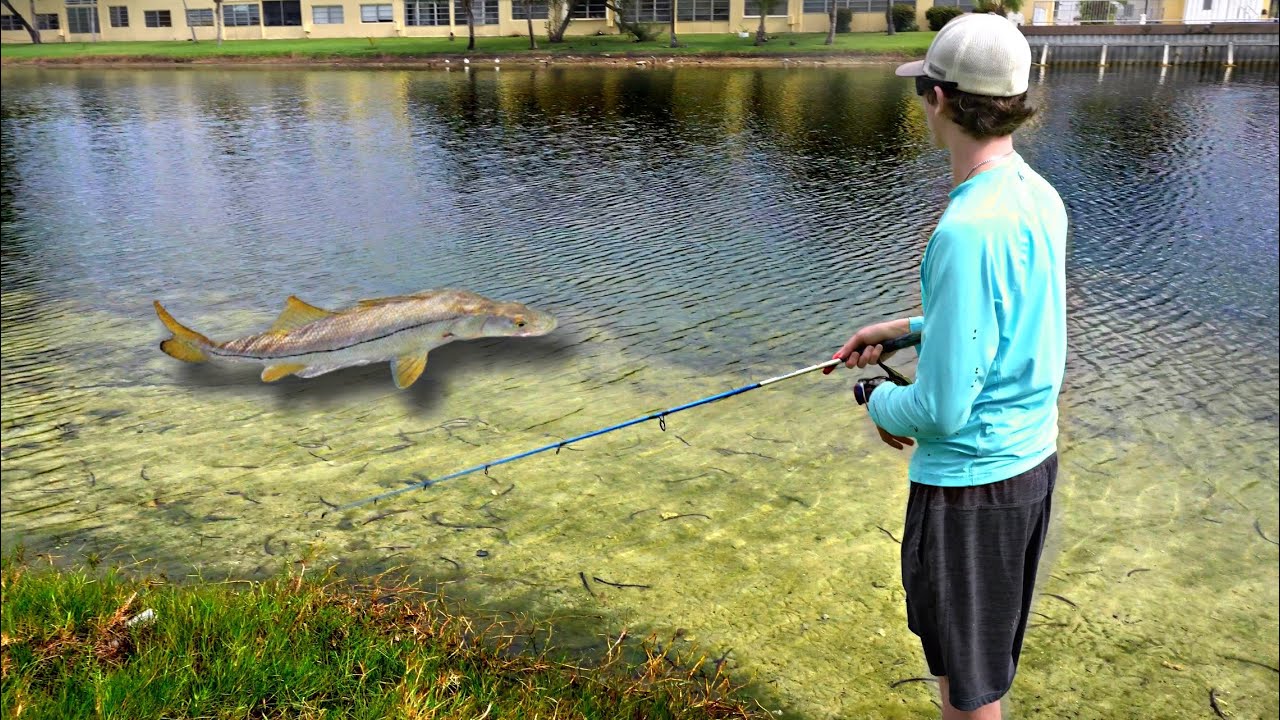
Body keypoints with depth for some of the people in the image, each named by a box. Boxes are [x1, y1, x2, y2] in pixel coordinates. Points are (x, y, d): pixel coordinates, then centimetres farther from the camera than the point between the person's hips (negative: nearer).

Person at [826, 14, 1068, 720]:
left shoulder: (966, 230, -27)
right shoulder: (1041, 197, 1)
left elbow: (942, 409, -25)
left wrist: (878, 399, -5)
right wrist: (905, 328, 14)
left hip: (969, 482, -9)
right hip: (1032, 462, 9)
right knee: (988, 652, 26)